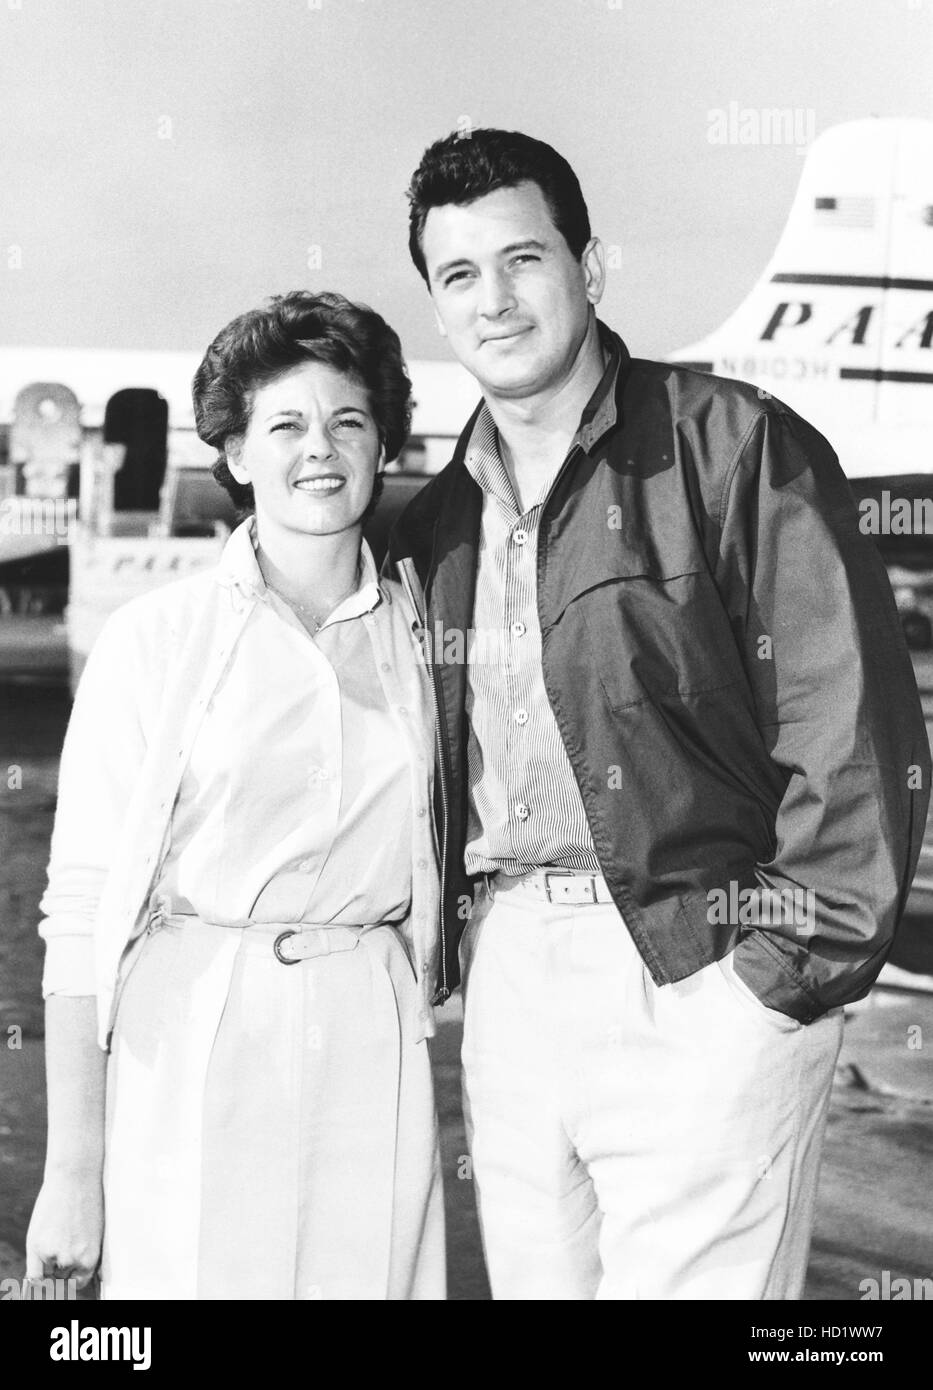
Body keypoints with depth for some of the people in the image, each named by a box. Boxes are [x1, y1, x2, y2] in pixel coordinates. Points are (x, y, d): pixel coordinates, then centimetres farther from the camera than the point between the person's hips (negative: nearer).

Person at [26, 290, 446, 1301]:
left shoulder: (418, 638, 6)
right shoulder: (155, 640, -4)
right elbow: (81, 909, -5)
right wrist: (72, 1168, -8)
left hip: (376, 1055, 3)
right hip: (191, 1053, -3)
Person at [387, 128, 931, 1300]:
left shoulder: (735, 448, -6)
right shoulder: (434, 529, 13)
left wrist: (792, 967, -14)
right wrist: (451, 959, 9)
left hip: (696, 979, -5)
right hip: (508, 978, 6)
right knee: (534, 1280, 14)